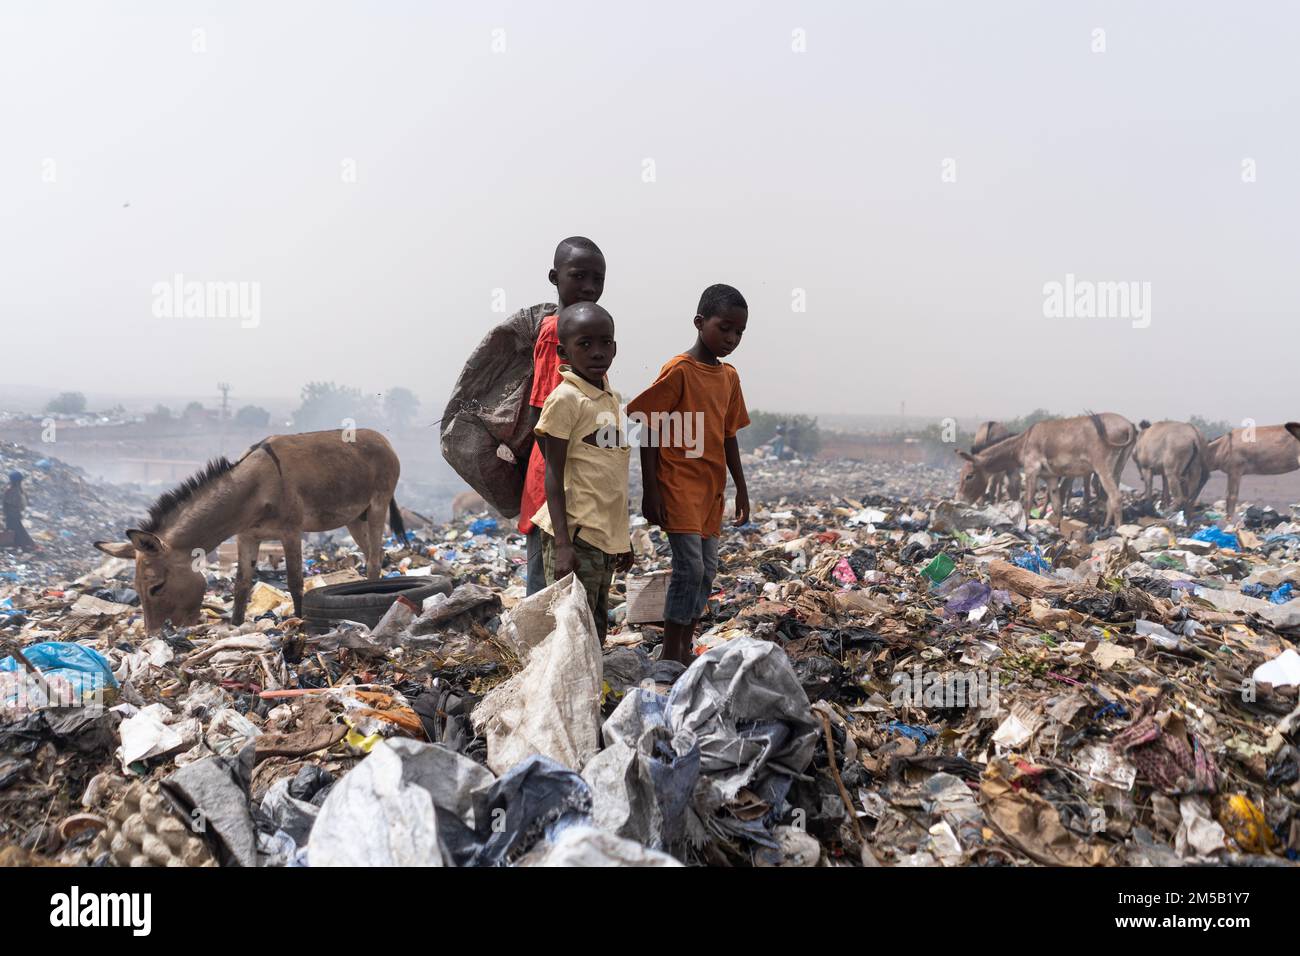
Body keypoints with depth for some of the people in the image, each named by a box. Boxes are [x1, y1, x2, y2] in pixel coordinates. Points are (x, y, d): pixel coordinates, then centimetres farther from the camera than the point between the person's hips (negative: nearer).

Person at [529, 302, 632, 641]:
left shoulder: (611, 397, 13)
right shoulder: (565, 399, -11)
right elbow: (554, 474, -13)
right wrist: (562, 544, -19)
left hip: (607, 535, 8)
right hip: (576, 535, -8)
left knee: (596, 628, 15)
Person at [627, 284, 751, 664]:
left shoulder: (729, 377, 10)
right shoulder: (678, 370, -11)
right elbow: (649, 430, -11)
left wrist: (741, 489, 16)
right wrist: (650, 490, -15)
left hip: (712, 489, 8)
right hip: (678, 485, -8)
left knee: (707, 569, 9)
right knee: (689, 567, -11)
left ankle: (685, 650, 19)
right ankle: (670, 654, 0)